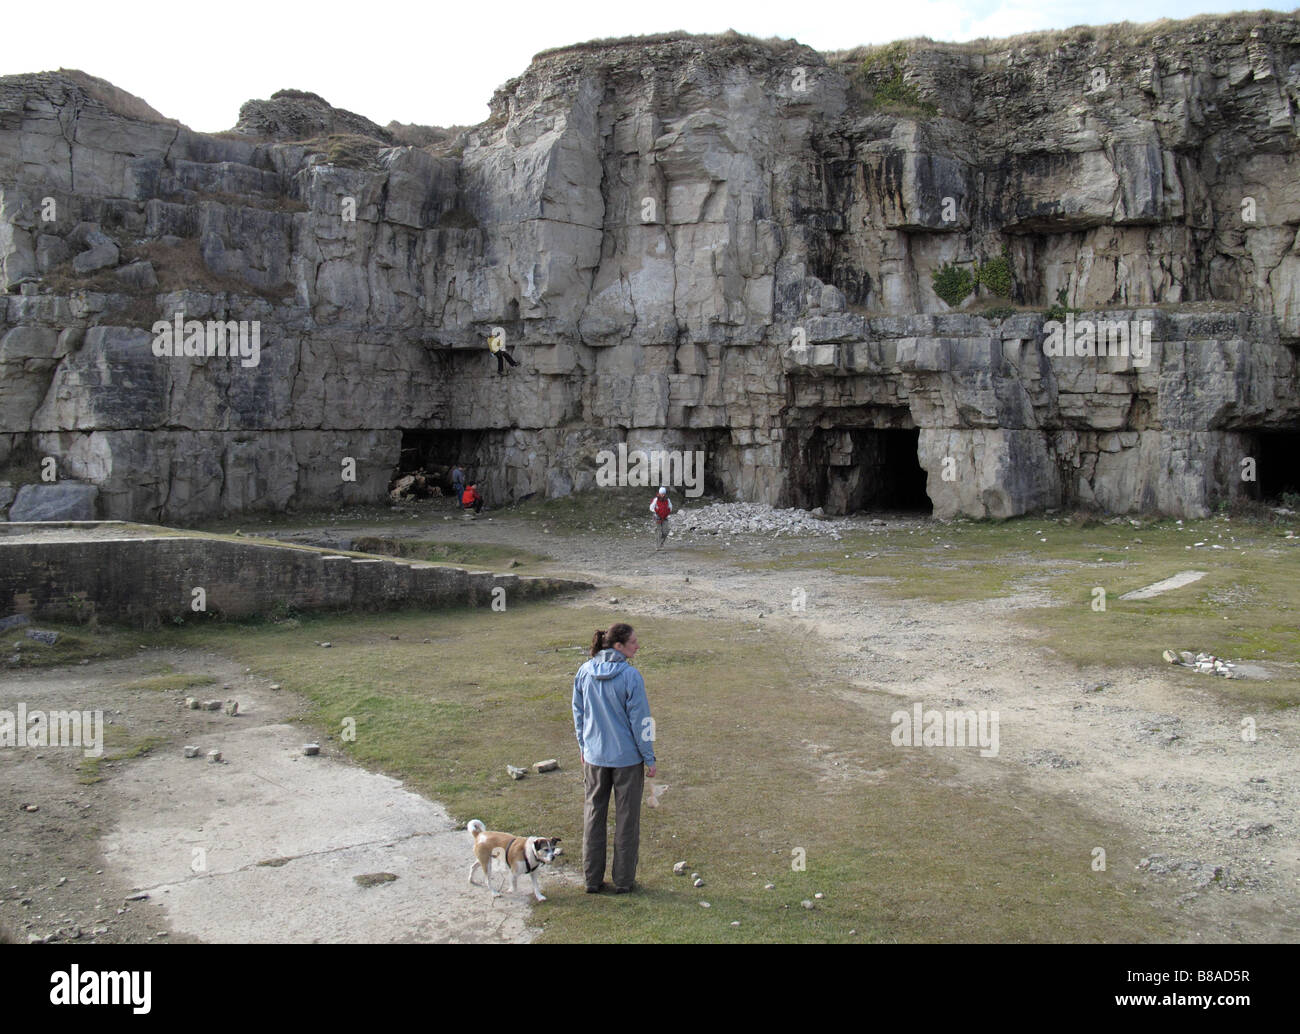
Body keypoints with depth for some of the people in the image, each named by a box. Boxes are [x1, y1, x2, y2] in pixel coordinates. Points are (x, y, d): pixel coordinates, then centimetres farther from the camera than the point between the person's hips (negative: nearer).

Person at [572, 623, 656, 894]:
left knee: (593, 815, 15)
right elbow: (639, 720, -14)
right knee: (627, 818, 10)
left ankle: (592, 879, 23)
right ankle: (623, 880, 19)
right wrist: (649, 759, -4)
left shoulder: (584, 672, -3)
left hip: (594, 757, 4)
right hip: (627, 757, -4)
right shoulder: (630, 676, -19)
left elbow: (578, 712, 7)